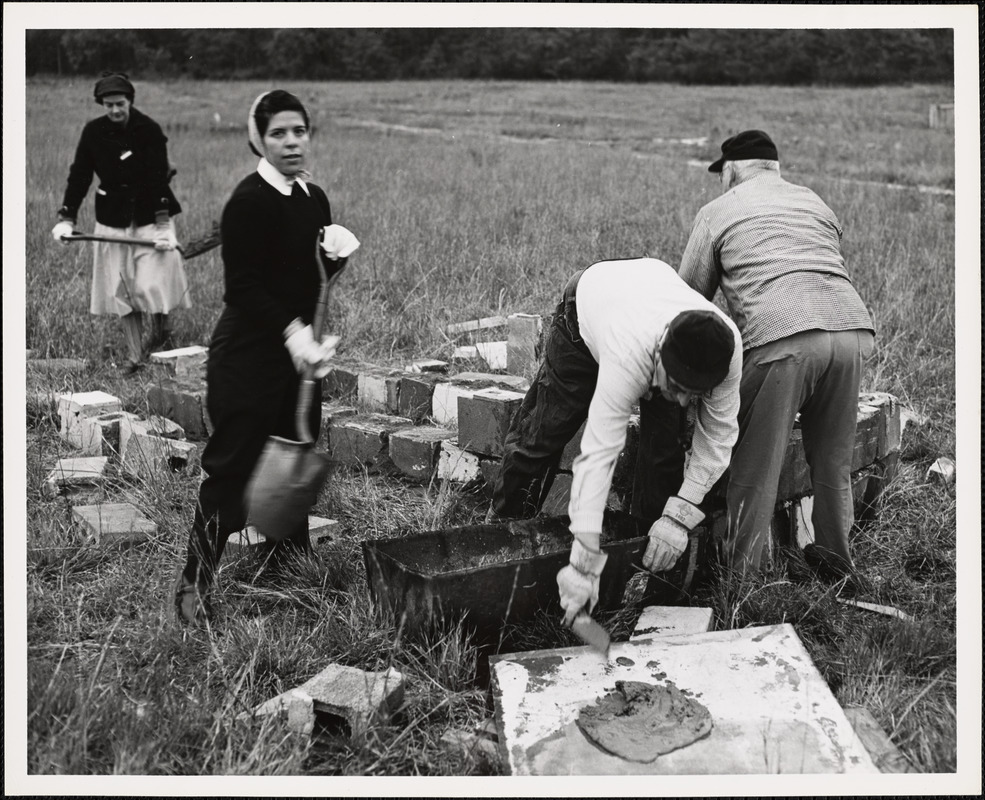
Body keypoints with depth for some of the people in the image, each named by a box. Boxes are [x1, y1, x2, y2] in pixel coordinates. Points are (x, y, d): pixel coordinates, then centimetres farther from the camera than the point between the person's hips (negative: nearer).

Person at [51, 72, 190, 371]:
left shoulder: (149, 130, -10)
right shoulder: (93, 131, 0)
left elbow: (159, 179, -16)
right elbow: (79, 176, 1)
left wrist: (162, 225, -22)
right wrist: (66, 219, -7)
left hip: (150, 215, -4)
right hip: (112, 220, 4)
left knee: (150, 284, -11)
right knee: (121, 290, 5)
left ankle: (162, 333, 18)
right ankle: (135, 355, 14)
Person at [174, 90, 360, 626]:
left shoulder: (314, 200, 10)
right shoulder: (250, 200, -14)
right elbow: (243, 285, -19)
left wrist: (338, 252, -3)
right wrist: (293, 332, -26)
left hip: (298, 350, 8)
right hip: (248, 355, -8)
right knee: (233, 467, -5)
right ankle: (194, 583, 7)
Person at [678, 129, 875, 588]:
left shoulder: (718, 211, 18)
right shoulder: (815, 203, 30)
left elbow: (691, 296, 19)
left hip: (780, 337, -5)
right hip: (851, 327, 5)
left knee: (755, 468, 3)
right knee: (833, 460, 19)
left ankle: (741, 578, 8)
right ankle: (836, 561, 30)